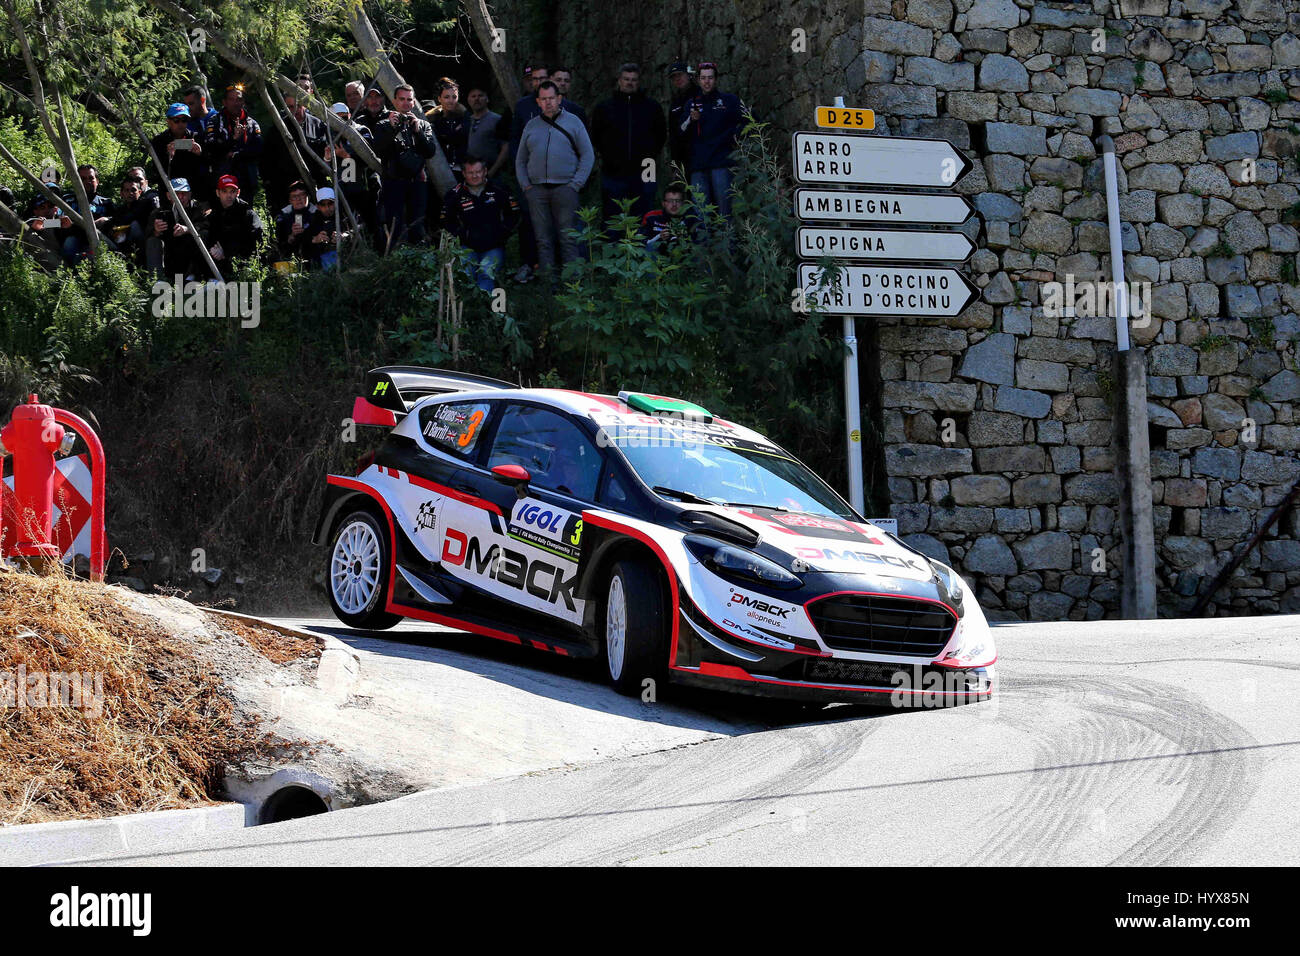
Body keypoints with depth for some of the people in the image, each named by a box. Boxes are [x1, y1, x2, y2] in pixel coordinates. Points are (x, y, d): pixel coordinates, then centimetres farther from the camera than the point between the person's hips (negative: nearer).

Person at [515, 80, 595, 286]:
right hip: (537, 190, 3)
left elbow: (588, 155, 5)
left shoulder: (573, 122, 8)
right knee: (543, 240, 1)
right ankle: (548, 282, 3)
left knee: (568, 237, -6)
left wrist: (576, 184, -5)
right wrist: (525, 184, 6)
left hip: (564, 189, -3)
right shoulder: (531, 126, 16)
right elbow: (520, 160, 20)